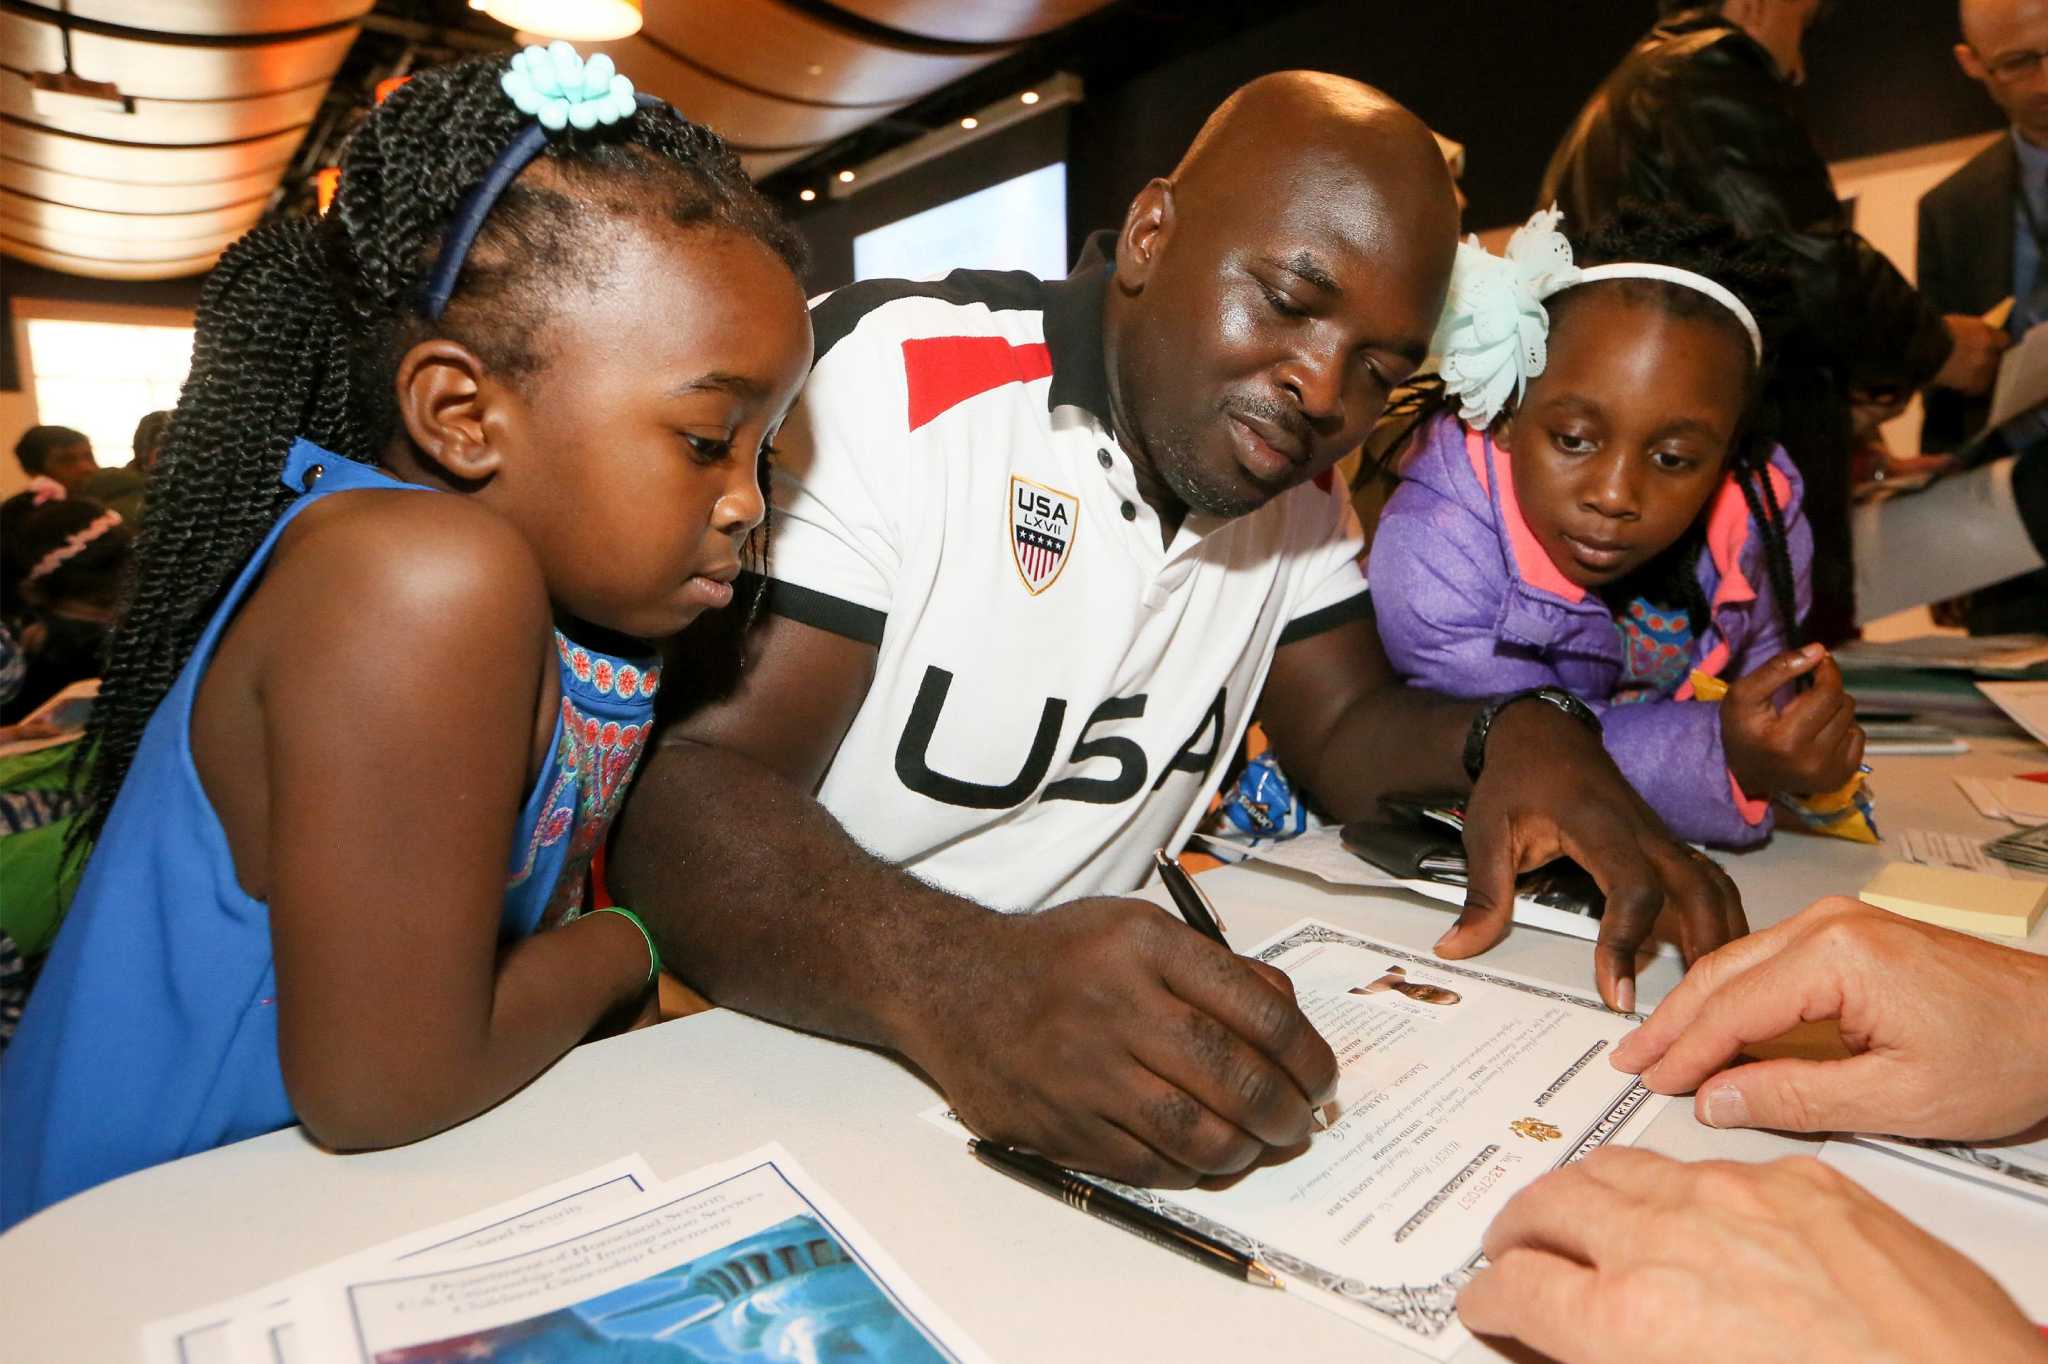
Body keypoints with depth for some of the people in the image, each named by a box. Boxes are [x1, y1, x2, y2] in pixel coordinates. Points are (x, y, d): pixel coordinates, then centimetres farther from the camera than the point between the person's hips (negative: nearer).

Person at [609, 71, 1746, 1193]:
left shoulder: (1295, 482, 4)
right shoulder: (888, 379, -16)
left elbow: (1344, 727, 11)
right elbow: (680, 797, -23)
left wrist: (1517, 734, -11)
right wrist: (960, 986, -41)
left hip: (1096, 1054, 5)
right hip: (784, 1048, -3)